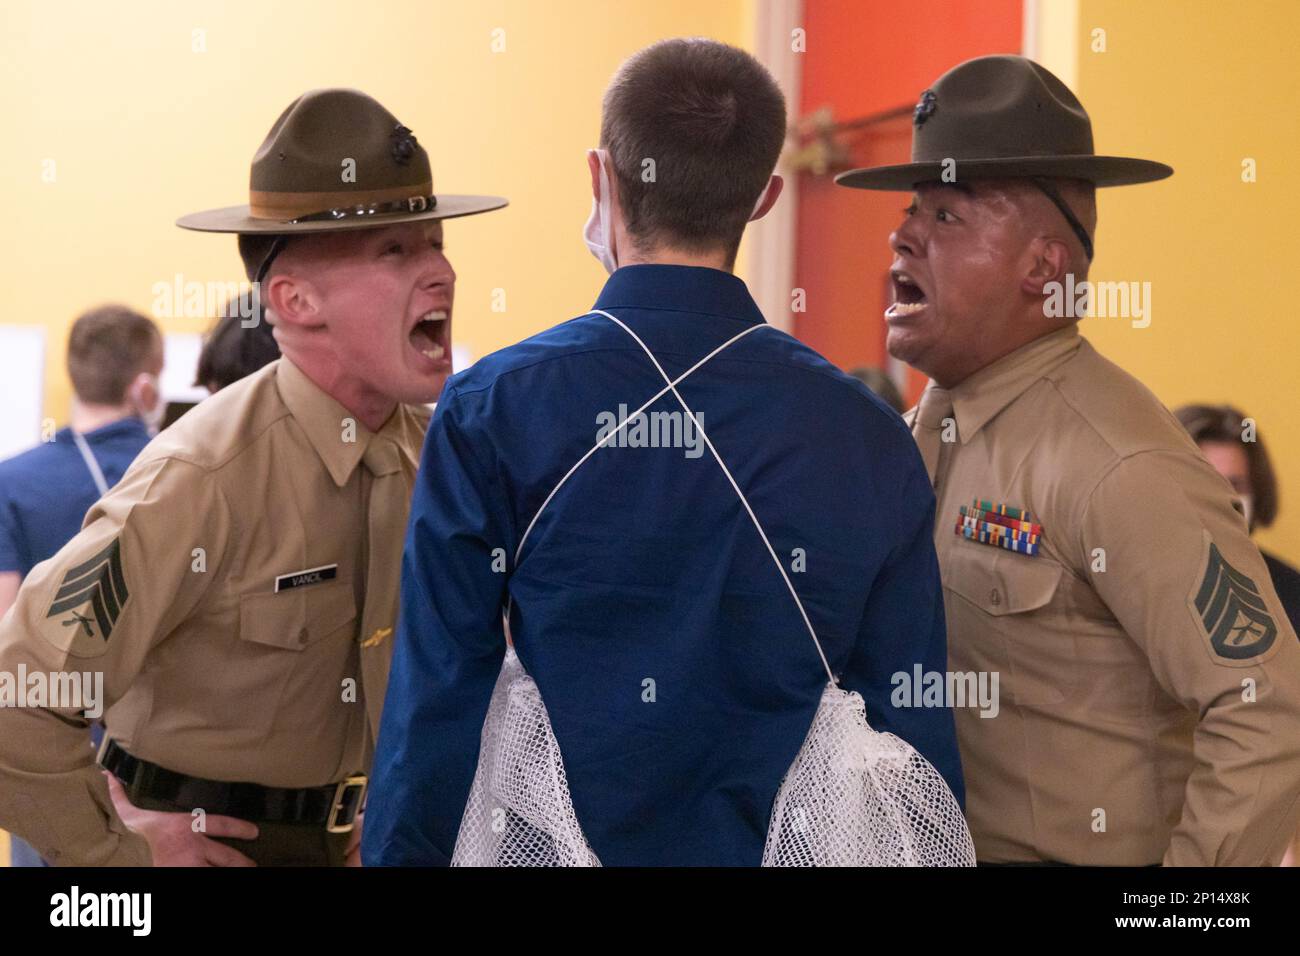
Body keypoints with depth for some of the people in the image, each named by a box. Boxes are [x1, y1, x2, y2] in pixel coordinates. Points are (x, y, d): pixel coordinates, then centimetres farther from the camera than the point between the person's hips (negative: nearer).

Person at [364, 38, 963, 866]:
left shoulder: (490, 411, -10)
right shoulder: (869, 436, -5)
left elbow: (434, 714, -9)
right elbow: (915, 733, -2)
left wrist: (400, 853, 0)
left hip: (553, 846, -2)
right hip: (773, 844, 2)